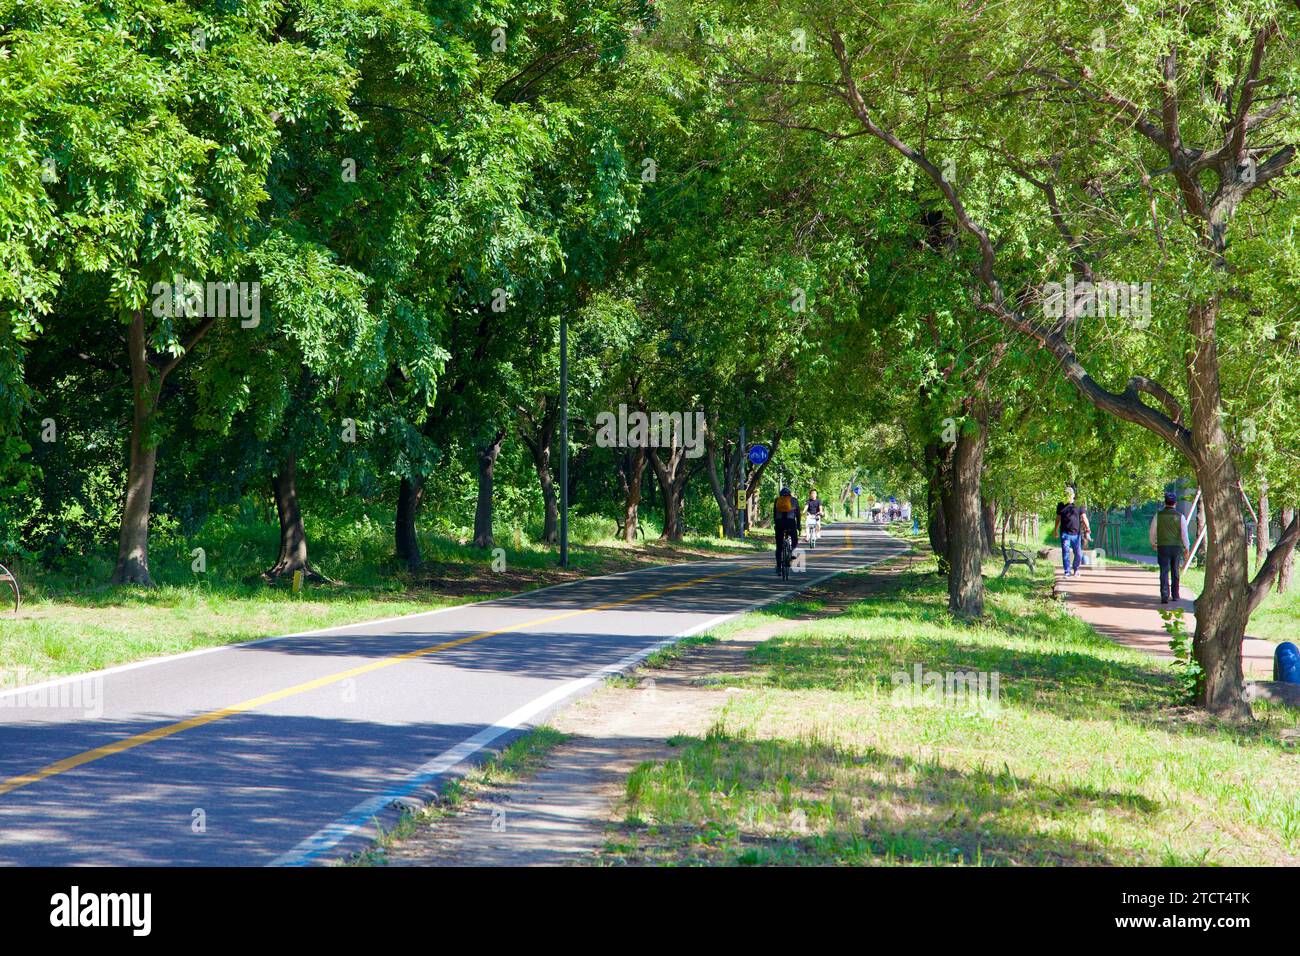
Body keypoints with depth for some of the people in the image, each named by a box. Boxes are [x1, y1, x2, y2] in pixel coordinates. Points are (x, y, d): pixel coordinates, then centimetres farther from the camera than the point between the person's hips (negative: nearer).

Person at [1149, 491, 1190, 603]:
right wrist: (1186, 547, 8)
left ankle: (1165, 596, -17)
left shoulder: (1158, 515, -3)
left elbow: (1152, 532, 4)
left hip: (1163, 547, -1)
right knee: (1175, 572, 15)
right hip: (1176, 547, 1)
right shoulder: (1180, 517, -3)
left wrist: (1153, 543, 22)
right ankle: (1175, 595, 24)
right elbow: (1184, 534, -4)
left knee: (1164, 572, -3)